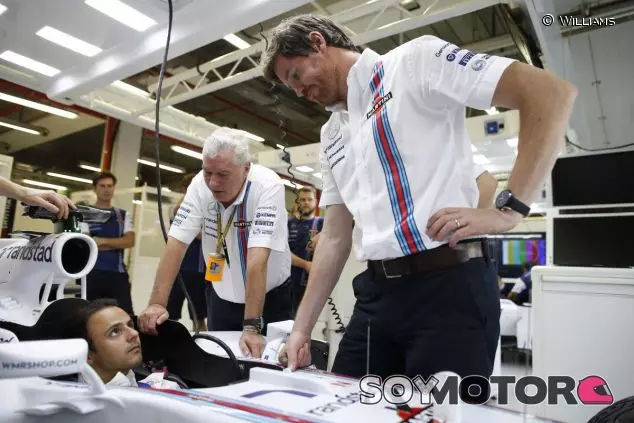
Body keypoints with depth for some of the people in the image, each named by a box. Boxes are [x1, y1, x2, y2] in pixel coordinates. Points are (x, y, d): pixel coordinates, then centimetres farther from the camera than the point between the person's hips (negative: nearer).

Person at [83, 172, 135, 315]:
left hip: (118, 273, 2)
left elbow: (129, 241, -1)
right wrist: (117, 244, -5)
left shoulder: (123, 215, 14)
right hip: (92, 273, -2)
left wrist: (102, 241, -8)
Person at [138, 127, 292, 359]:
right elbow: (177, 244, -15)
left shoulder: (268, 186, -27)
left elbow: (258, 259, -34)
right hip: (222, 296, 4)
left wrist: (252, 327, -36)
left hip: (269, 296, -3)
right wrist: (157, 303, -25)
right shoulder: (200, 184, -14)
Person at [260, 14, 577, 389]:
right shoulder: (332, 136, 18)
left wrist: (508, 211, -18)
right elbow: (335, 237, 16)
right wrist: (303, 327, 12)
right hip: (375, 293, 7)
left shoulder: (414, 60, -2)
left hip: (449, 283, -7)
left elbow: (551, 93, -9)